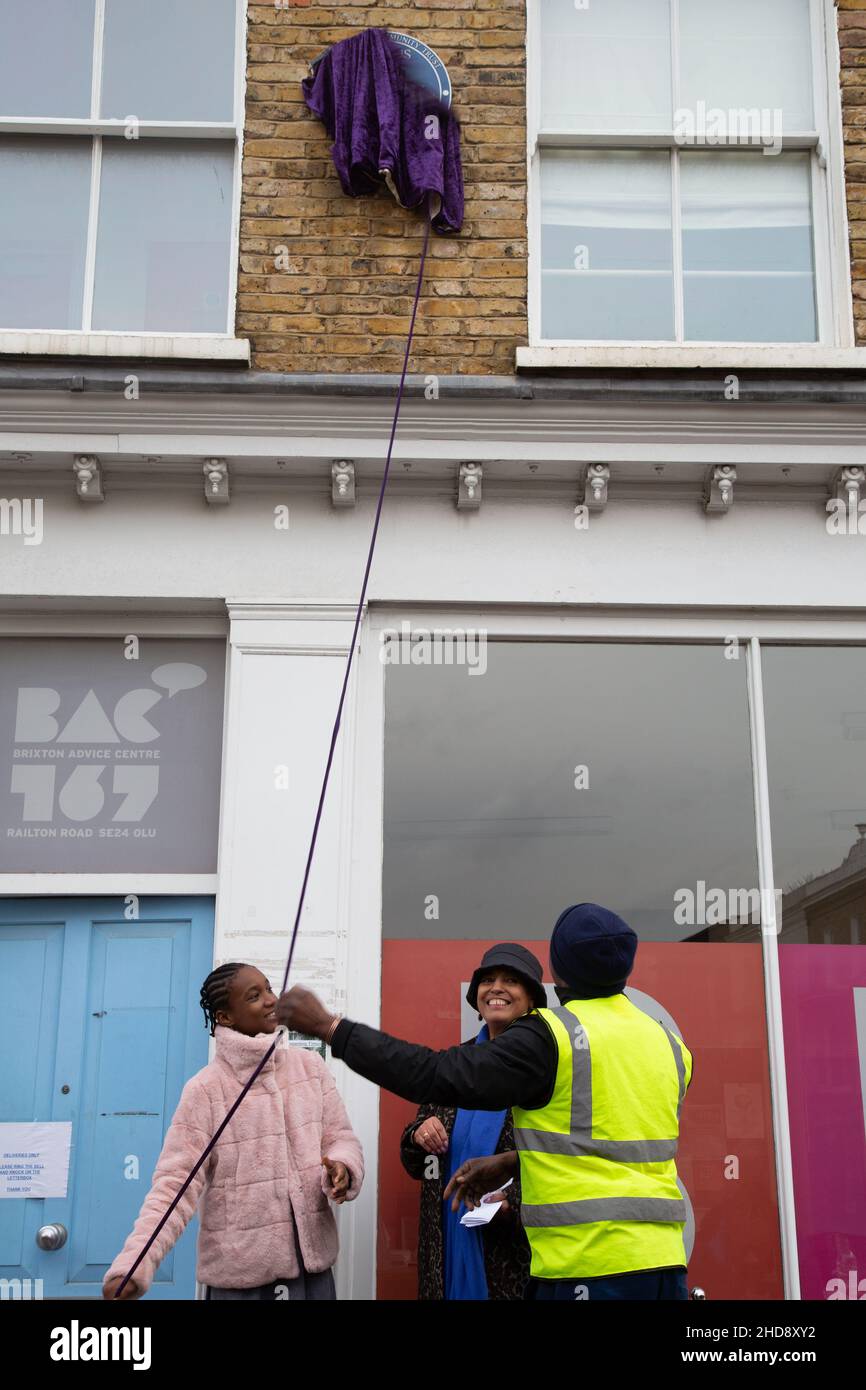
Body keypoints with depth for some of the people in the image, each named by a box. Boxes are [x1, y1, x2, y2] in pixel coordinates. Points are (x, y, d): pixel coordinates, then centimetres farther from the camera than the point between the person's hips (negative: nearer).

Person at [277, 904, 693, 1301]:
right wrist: (508, 1163, 22)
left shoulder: (550, 1036, -11)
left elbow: (439, 1077, -14)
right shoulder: (669, 1045, 10)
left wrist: (330, 1027, -8)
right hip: (664, 1259, 7)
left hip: (589, 1267, -7)